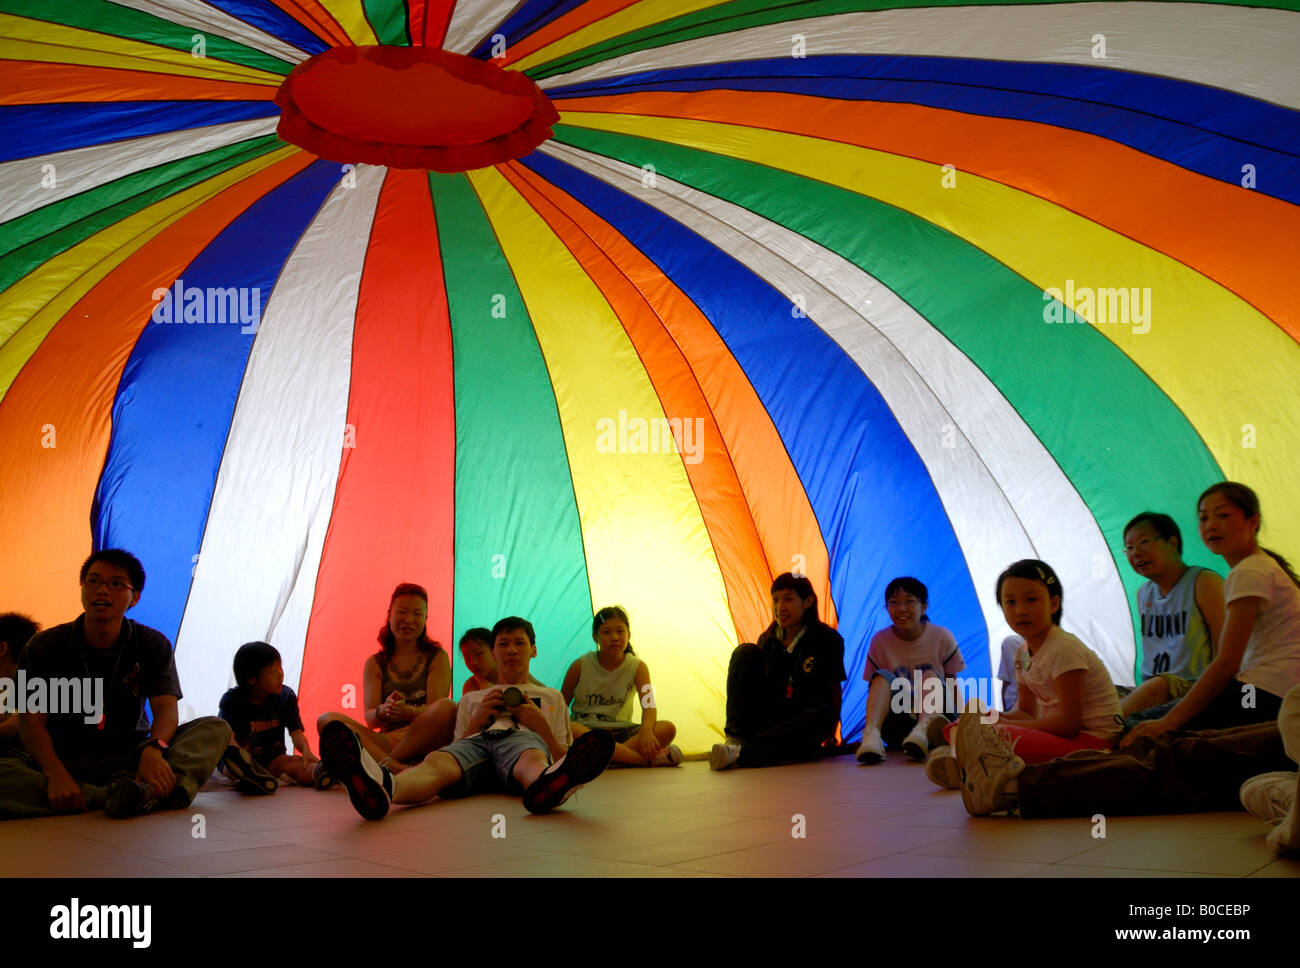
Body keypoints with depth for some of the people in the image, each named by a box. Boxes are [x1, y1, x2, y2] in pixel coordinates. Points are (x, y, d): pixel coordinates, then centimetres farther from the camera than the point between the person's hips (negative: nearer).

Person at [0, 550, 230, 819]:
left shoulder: (152, 645, 4)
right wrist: (56, 775, -30)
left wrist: (154, 749, -36)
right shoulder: (44, 648, 0)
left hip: (130, 760, 1)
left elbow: (166, 708, -10)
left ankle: (147, 790, -53)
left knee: (215, 729, -21)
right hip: (65, 763, -1)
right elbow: (33, 722, -9)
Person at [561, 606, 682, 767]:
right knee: (570, 729, -39)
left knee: (668, 728, -23)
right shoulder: (580, 666, -1)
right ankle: (646, 759, -44)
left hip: (621, 733, 2)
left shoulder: (637, 667, 1)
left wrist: (646, 730, -35)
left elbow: (648, 705, -13)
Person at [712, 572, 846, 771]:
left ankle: (740, 753, -50)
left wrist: (830, 735, -3)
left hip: (799, 727, -2)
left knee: (821, 716, -39)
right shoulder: (767, 640, 6)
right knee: (746, 652, -13)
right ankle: (735, 738, -25)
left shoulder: (828, 640, -3)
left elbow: (835, 692, 2)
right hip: (765, 722, 2)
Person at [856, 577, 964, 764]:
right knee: (883, 676, -22)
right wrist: (871, 728, -11)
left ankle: (923, 729, -53)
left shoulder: (942, 637, 0)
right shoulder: (880, 641, 1)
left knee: (930, 676, -24)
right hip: (897, 726, 1)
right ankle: (872, 735, -48)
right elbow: (873, 690, 2)